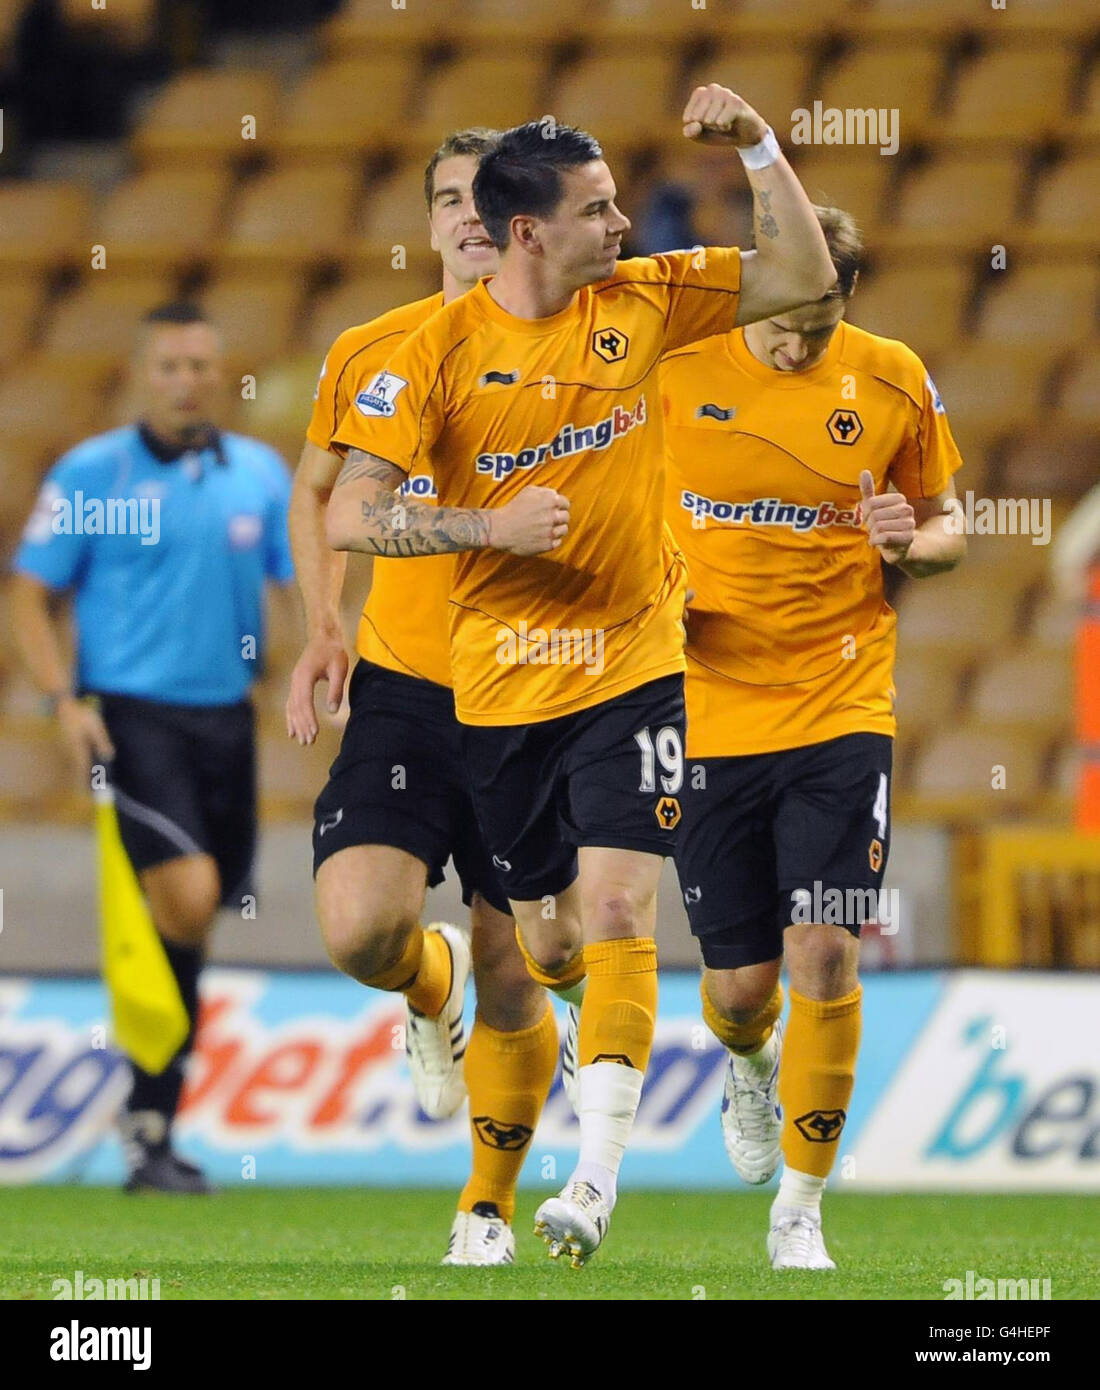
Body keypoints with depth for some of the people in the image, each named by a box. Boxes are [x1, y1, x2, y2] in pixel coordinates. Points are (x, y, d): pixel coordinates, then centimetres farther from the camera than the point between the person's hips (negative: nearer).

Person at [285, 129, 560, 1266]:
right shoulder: (371, 355, 3)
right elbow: (317, 491, 20)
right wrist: (322, 627, 8)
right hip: (402, 690, 1)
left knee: (512, 978, 2)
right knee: (360, 926, -19)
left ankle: (489, 1205, 24)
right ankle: (430, 987, 19)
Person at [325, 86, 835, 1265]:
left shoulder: (639, 303, 1)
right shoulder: (441, 351, -8)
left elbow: (802, 277, 6)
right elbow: (349, 515, -9)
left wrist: (757, 146, -6)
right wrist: (491, 525, -19)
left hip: (632, 670, 0)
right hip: (500, 689, 0)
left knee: (614, 918, -14)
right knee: (546, 943, 8)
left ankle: (597, 1177, -16)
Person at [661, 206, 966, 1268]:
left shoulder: (893, 383, 0)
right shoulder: (673, 371, -3)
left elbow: (947, 530, 12)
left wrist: (910, 543, -11)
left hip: (841, 709, 0)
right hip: (706, 712, 0)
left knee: (825, 952, -14)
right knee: (739, 983, 4)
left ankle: (800, 1211, 0)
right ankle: (748, 1068, 43)